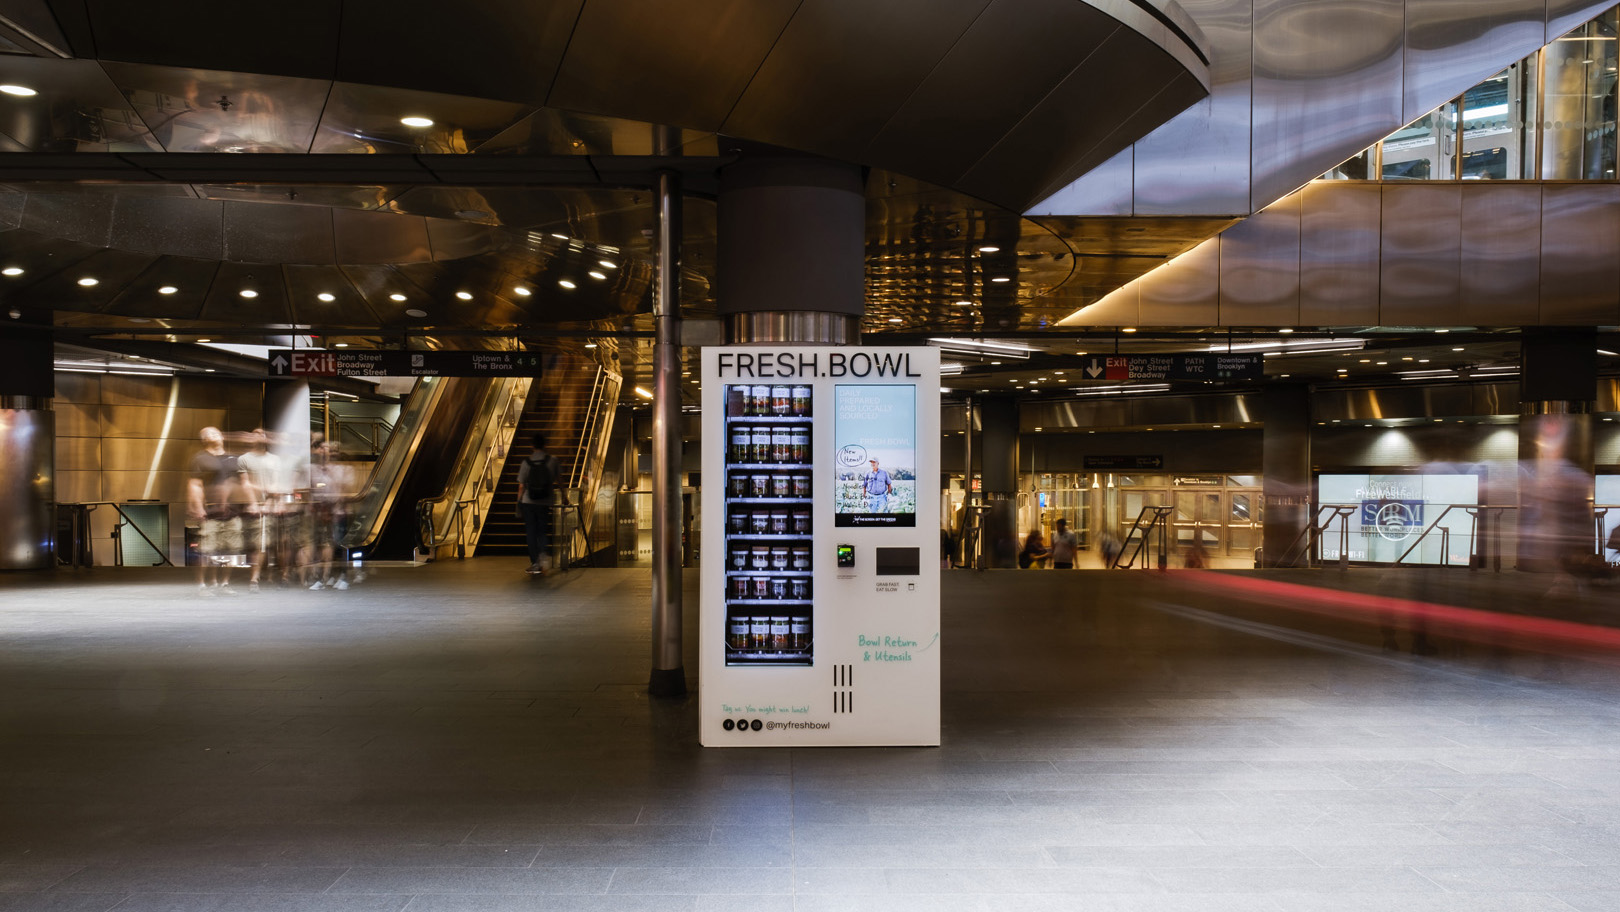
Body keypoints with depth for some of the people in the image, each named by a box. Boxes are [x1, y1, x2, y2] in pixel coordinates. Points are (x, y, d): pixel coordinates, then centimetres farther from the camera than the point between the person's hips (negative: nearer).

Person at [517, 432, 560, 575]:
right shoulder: (552, 460, -5)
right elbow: (555, 481, 4)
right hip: (544, 503, 1)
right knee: (542, 531, 13)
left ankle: (534, 563, 7)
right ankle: (543, 553, -13)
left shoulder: (526, 461, -7)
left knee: (530, 532, 7)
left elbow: (521, 486, -5)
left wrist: (518, 503, 5)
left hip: (528, 502, -1)